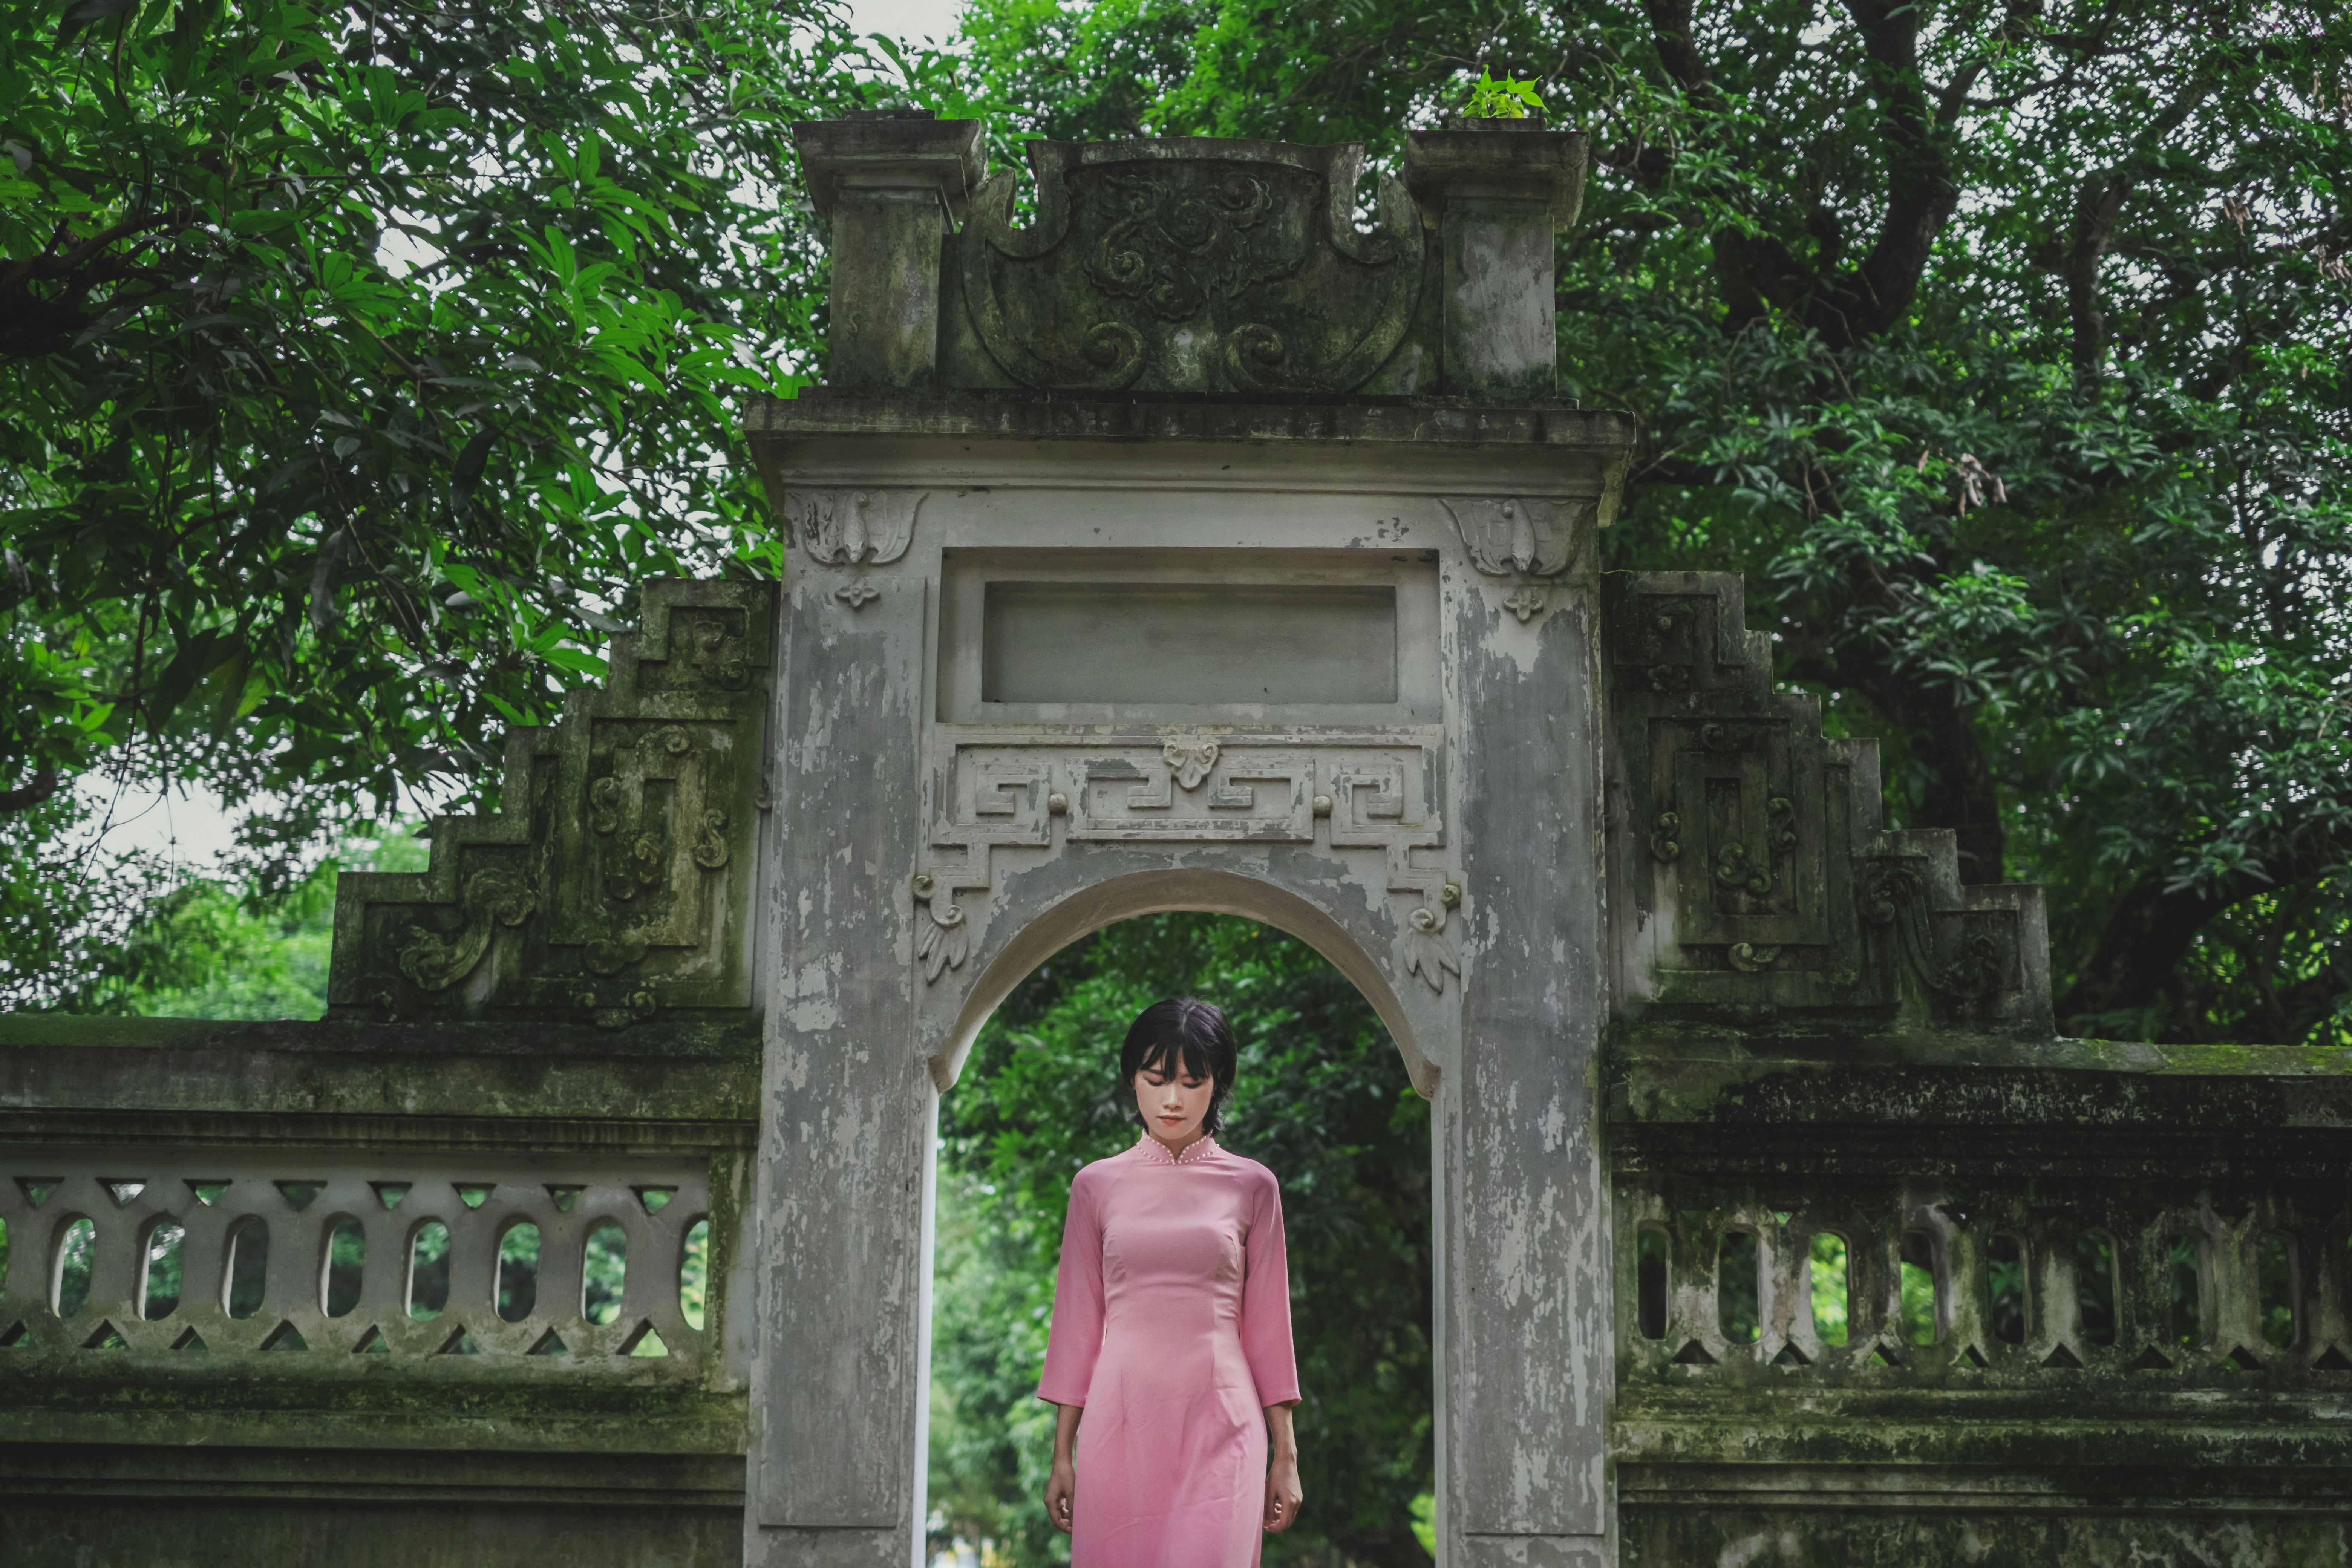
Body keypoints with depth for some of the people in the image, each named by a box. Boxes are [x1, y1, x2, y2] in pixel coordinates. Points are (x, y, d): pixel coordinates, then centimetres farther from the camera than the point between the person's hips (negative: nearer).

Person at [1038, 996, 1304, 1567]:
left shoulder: (1252, 1187, 6)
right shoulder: (1097, 1186, 8)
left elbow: (1267, 1325, 7)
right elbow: (1078, 1324, 10)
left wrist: (1285, 1455, 5)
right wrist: (1062, 1455, 7)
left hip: (1220, 1431, -1)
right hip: (1121, 1426, 2)